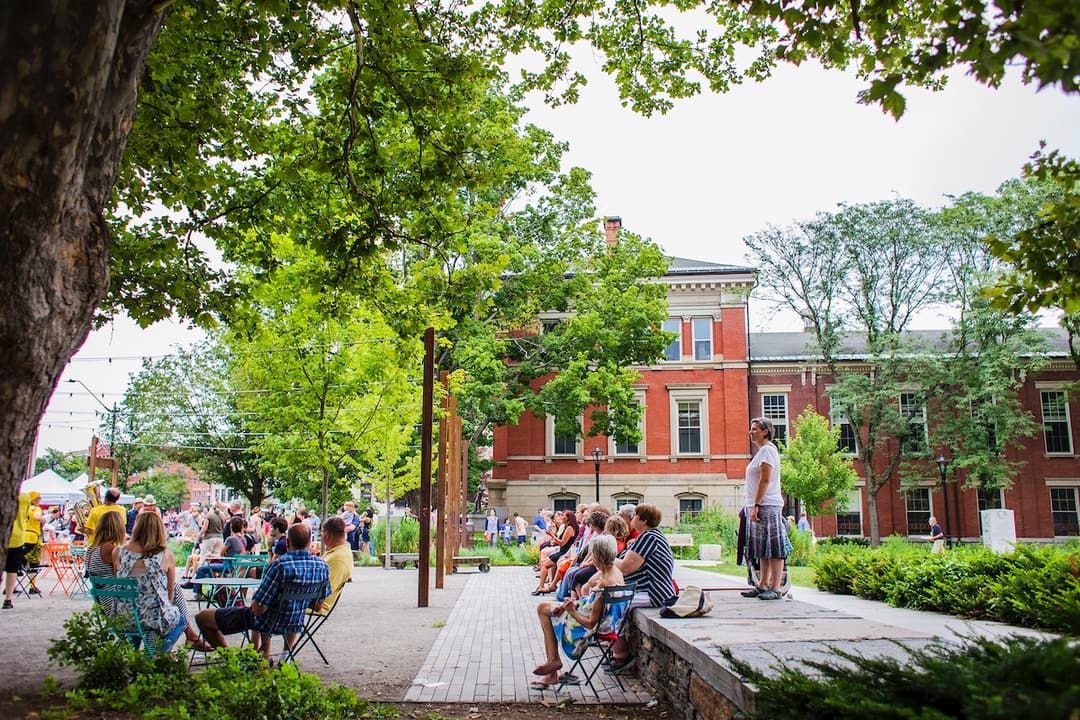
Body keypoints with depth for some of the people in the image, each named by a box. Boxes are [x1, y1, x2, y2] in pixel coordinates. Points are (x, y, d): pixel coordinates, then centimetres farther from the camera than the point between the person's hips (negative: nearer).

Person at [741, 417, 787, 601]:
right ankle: (763, 586, 14)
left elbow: (765, 480, -17)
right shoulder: (762, 451, 20)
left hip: (767, 506, -10)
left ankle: (775, 589, -8)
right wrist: (752, 506, 18)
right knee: (764, 550, 10)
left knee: (773, 548, -8)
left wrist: (756, 505, -20)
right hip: (761, 507, 10)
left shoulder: (767, 450, -9)